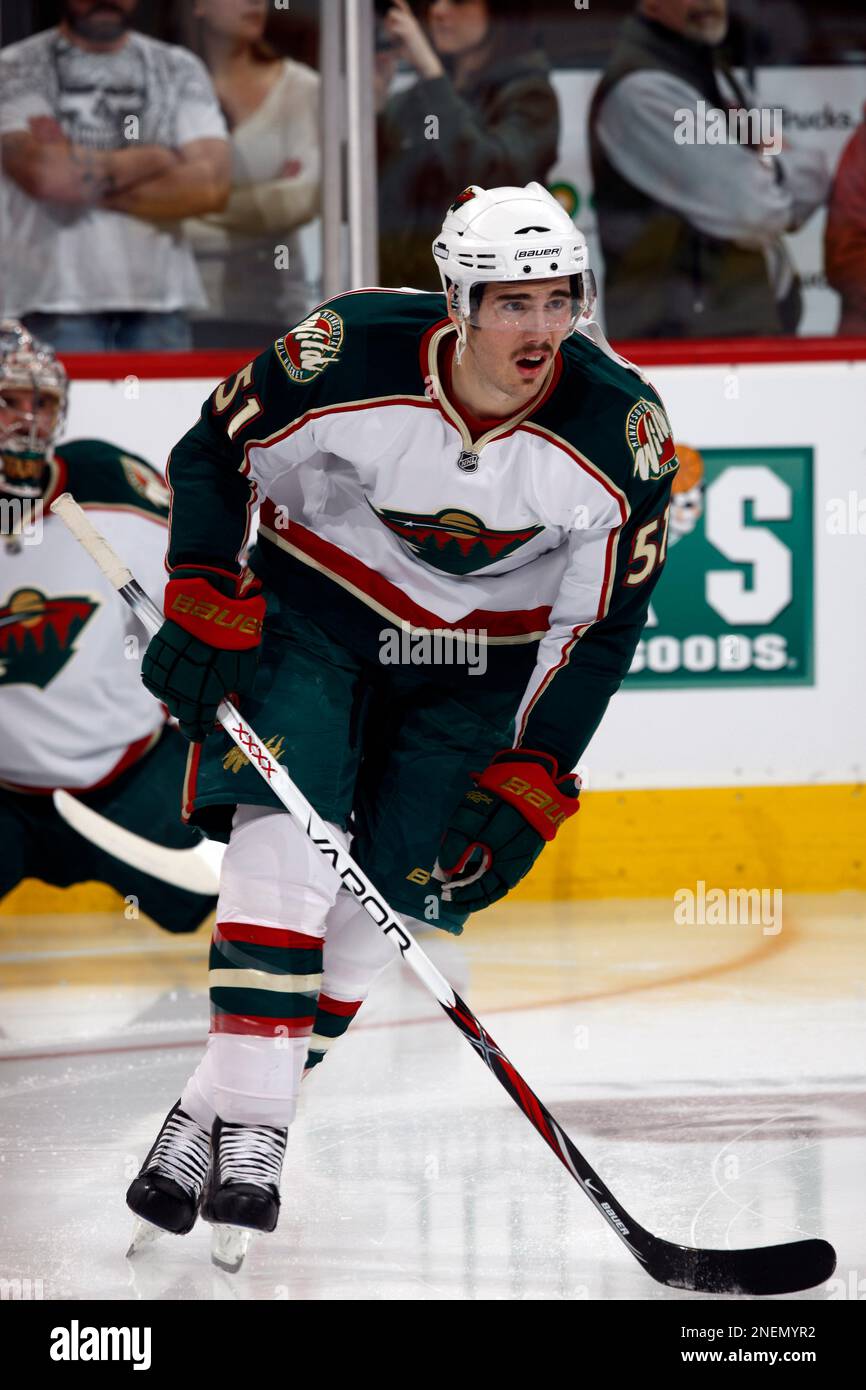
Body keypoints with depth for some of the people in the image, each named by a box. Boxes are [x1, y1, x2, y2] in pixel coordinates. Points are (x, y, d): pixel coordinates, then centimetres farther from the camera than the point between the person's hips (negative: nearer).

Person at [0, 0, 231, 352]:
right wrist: (157, 158, -1)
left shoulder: (180, 69, 13)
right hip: (57, 304, -3)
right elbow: (46, 176, -13)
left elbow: (210, 185, -1)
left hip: (159, 299, 3)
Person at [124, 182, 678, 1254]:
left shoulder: (622, 429, -21)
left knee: (380, 903, -7)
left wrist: (532, 778, -13)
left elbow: (603, 621, -10)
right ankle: (246, 1116, -24)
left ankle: (217, 1117, 3)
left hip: (481, 661, 2)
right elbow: (213, 454, -7)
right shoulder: (351, 353, -25)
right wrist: (205, 602, -16)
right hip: (311, 607, -2)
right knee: (285, 834, -22)